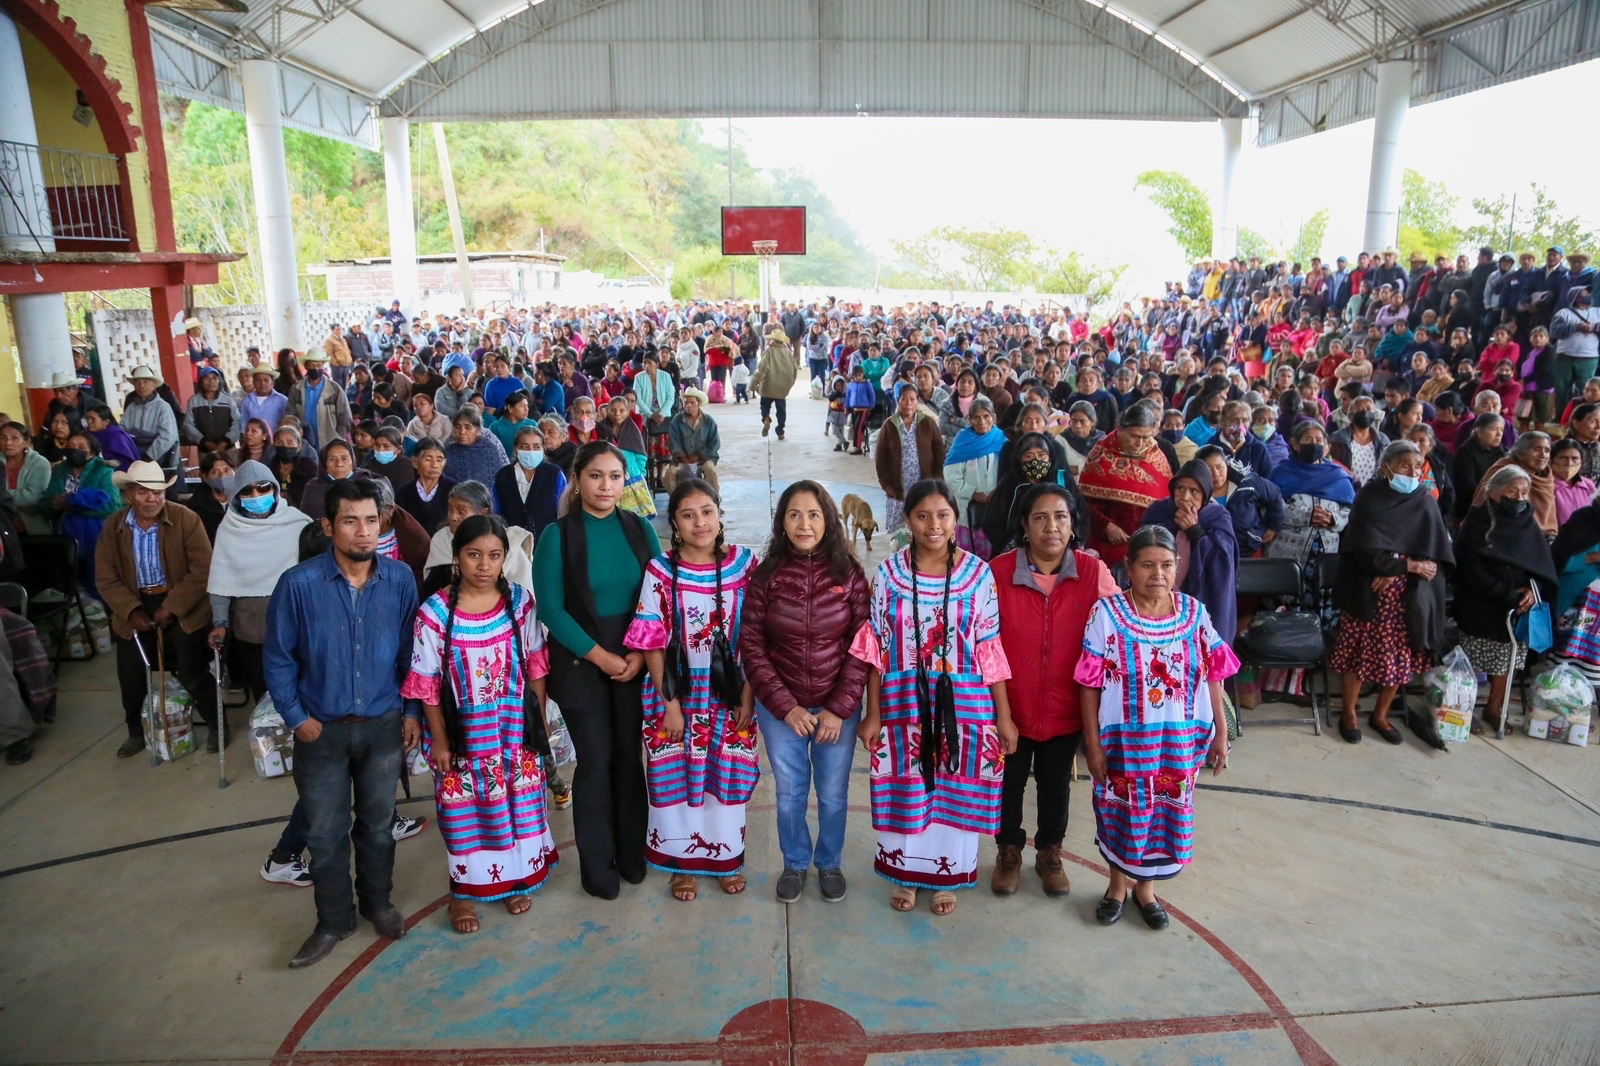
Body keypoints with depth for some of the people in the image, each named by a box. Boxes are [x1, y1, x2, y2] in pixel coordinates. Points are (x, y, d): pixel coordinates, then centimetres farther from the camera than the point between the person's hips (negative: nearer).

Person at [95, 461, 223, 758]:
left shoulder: (186, 519, -11)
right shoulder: (112, 526, 0)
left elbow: (203, 570, -15)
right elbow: (106, 579, 0)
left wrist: (171, 608, -18)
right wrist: (132, 611, -14)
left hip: (181, 606, -3)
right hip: (135, 607, 4)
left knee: (191, 671, -8)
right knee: (130, 674, 7)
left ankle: (216, 725, 14)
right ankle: (136, 732, 30)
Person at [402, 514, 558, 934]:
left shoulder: (520, 600, -7)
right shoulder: (435, 612, -14)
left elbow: (536, 666, 1)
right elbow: (427, 684, -9)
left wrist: (540, 719, 3)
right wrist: (438, 741, -6)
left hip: (515, 727, 2)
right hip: (464, 732, -2)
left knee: (519, 804, 15)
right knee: (464, 810, 11)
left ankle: (516, 879, 36)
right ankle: (463, 892, 29)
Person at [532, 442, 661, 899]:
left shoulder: (639, 529, 2)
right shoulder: (557, 535, -6)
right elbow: (551, 609, -8)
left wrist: (640, 653, -9)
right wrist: (600, 656, -12)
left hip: (636, 662, 3)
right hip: (581, 664, -2)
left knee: (629, 755, 8)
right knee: (595, 761, 3)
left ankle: (631, 852, 26)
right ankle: (597, 864, 19)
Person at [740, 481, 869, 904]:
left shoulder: (849, 574, -7)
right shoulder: (766, 576, -7)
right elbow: (751, 645, -6)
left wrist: (839, 709, -11)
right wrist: (785, 706, -11)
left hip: (838, 707, 0)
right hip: (780, 708, 0)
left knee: (833, 793, 13)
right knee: (789, 792, 14)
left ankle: (830, 864, 38)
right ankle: (794, 864, 38)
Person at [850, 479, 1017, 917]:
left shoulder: (979, 573, -5)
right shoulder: (888, 574, -4)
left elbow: (990, 651, -2)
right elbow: (876, 650, 0)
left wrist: (1004, 716, -1)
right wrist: (872, 714, 0)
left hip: (964, 704, 0)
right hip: (905, 705, 0)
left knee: (955, 792, 11)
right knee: (906, 791, 11)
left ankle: (946, 876, 33)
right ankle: (905, 873, 33)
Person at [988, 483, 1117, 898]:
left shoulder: (1093, 572, -12)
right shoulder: (998, 571, -15)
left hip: (1065, 707, 1)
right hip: (1009, 705, -1)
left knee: (1055, 783, 21)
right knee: (1009, 781, 18)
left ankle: (1049, 854, 44)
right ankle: (1009, 852, 42)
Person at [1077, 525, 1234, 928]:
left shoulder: (1195, 613, -5)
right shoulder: (1106, 613, -14)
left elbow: (1213, 676, 3)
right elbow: (1090, 684, -11)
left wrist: (1220, 732, 4)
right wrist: (1092, 742, -11)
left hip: (1180, 740, 3)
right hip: (1125, 739, -2)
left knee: (1168, 813, 15)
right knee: (1123, 813, 13)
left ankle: (1145, 887, 38)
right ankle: (1117, 885, 38)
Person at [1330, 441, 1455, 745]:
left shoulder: (1425, 503, 5)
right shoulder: (1369, 498, -6)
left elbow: (1434, 554, -2)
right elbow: (1366, 552, -12)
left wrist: (1394, 571, -16)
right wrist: (1409, 564, -12)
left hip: (1408, 597, 4)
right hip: (1368, 593, -3)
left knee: (1399, 656, 7)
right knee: (1360, 653, 0)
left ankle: (1380, 715, 23)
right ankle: (1348, 714, 15)